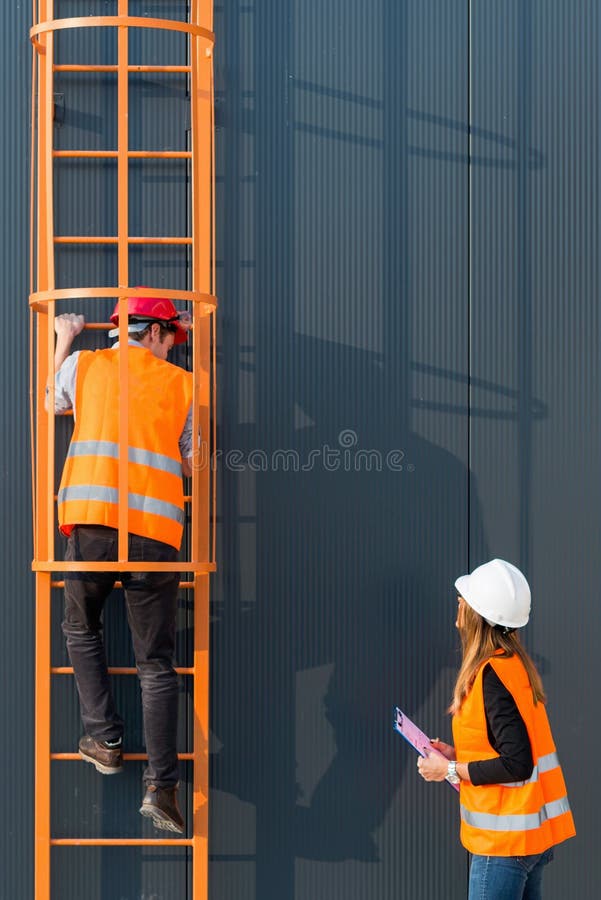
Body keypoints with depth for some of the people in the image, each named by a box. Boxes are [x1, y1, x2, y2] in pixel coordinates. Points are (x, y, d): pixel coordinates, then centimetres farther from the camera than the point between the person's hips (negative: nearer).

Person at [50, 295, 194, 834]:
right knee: (156, 663, 6)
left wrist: (63, 340, 43)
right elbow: (192, 464, 14)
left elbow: (53, 403, 32)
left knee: (81, 629, 26)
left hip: (91, 522, 0)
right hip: (156, 530, 0)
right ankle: (162, 785, 0)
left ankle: (105, 740, 18)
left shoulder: (84, 365, 11)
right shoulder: (183, 384, 11)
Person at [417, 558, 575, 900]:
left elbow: (517, 765, -23)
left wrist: (451, 769, -13)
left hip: (505, 838, -9)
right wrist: (457, 755, 10)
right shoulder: (516, 664, 7)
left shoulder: (493, 675, -20)